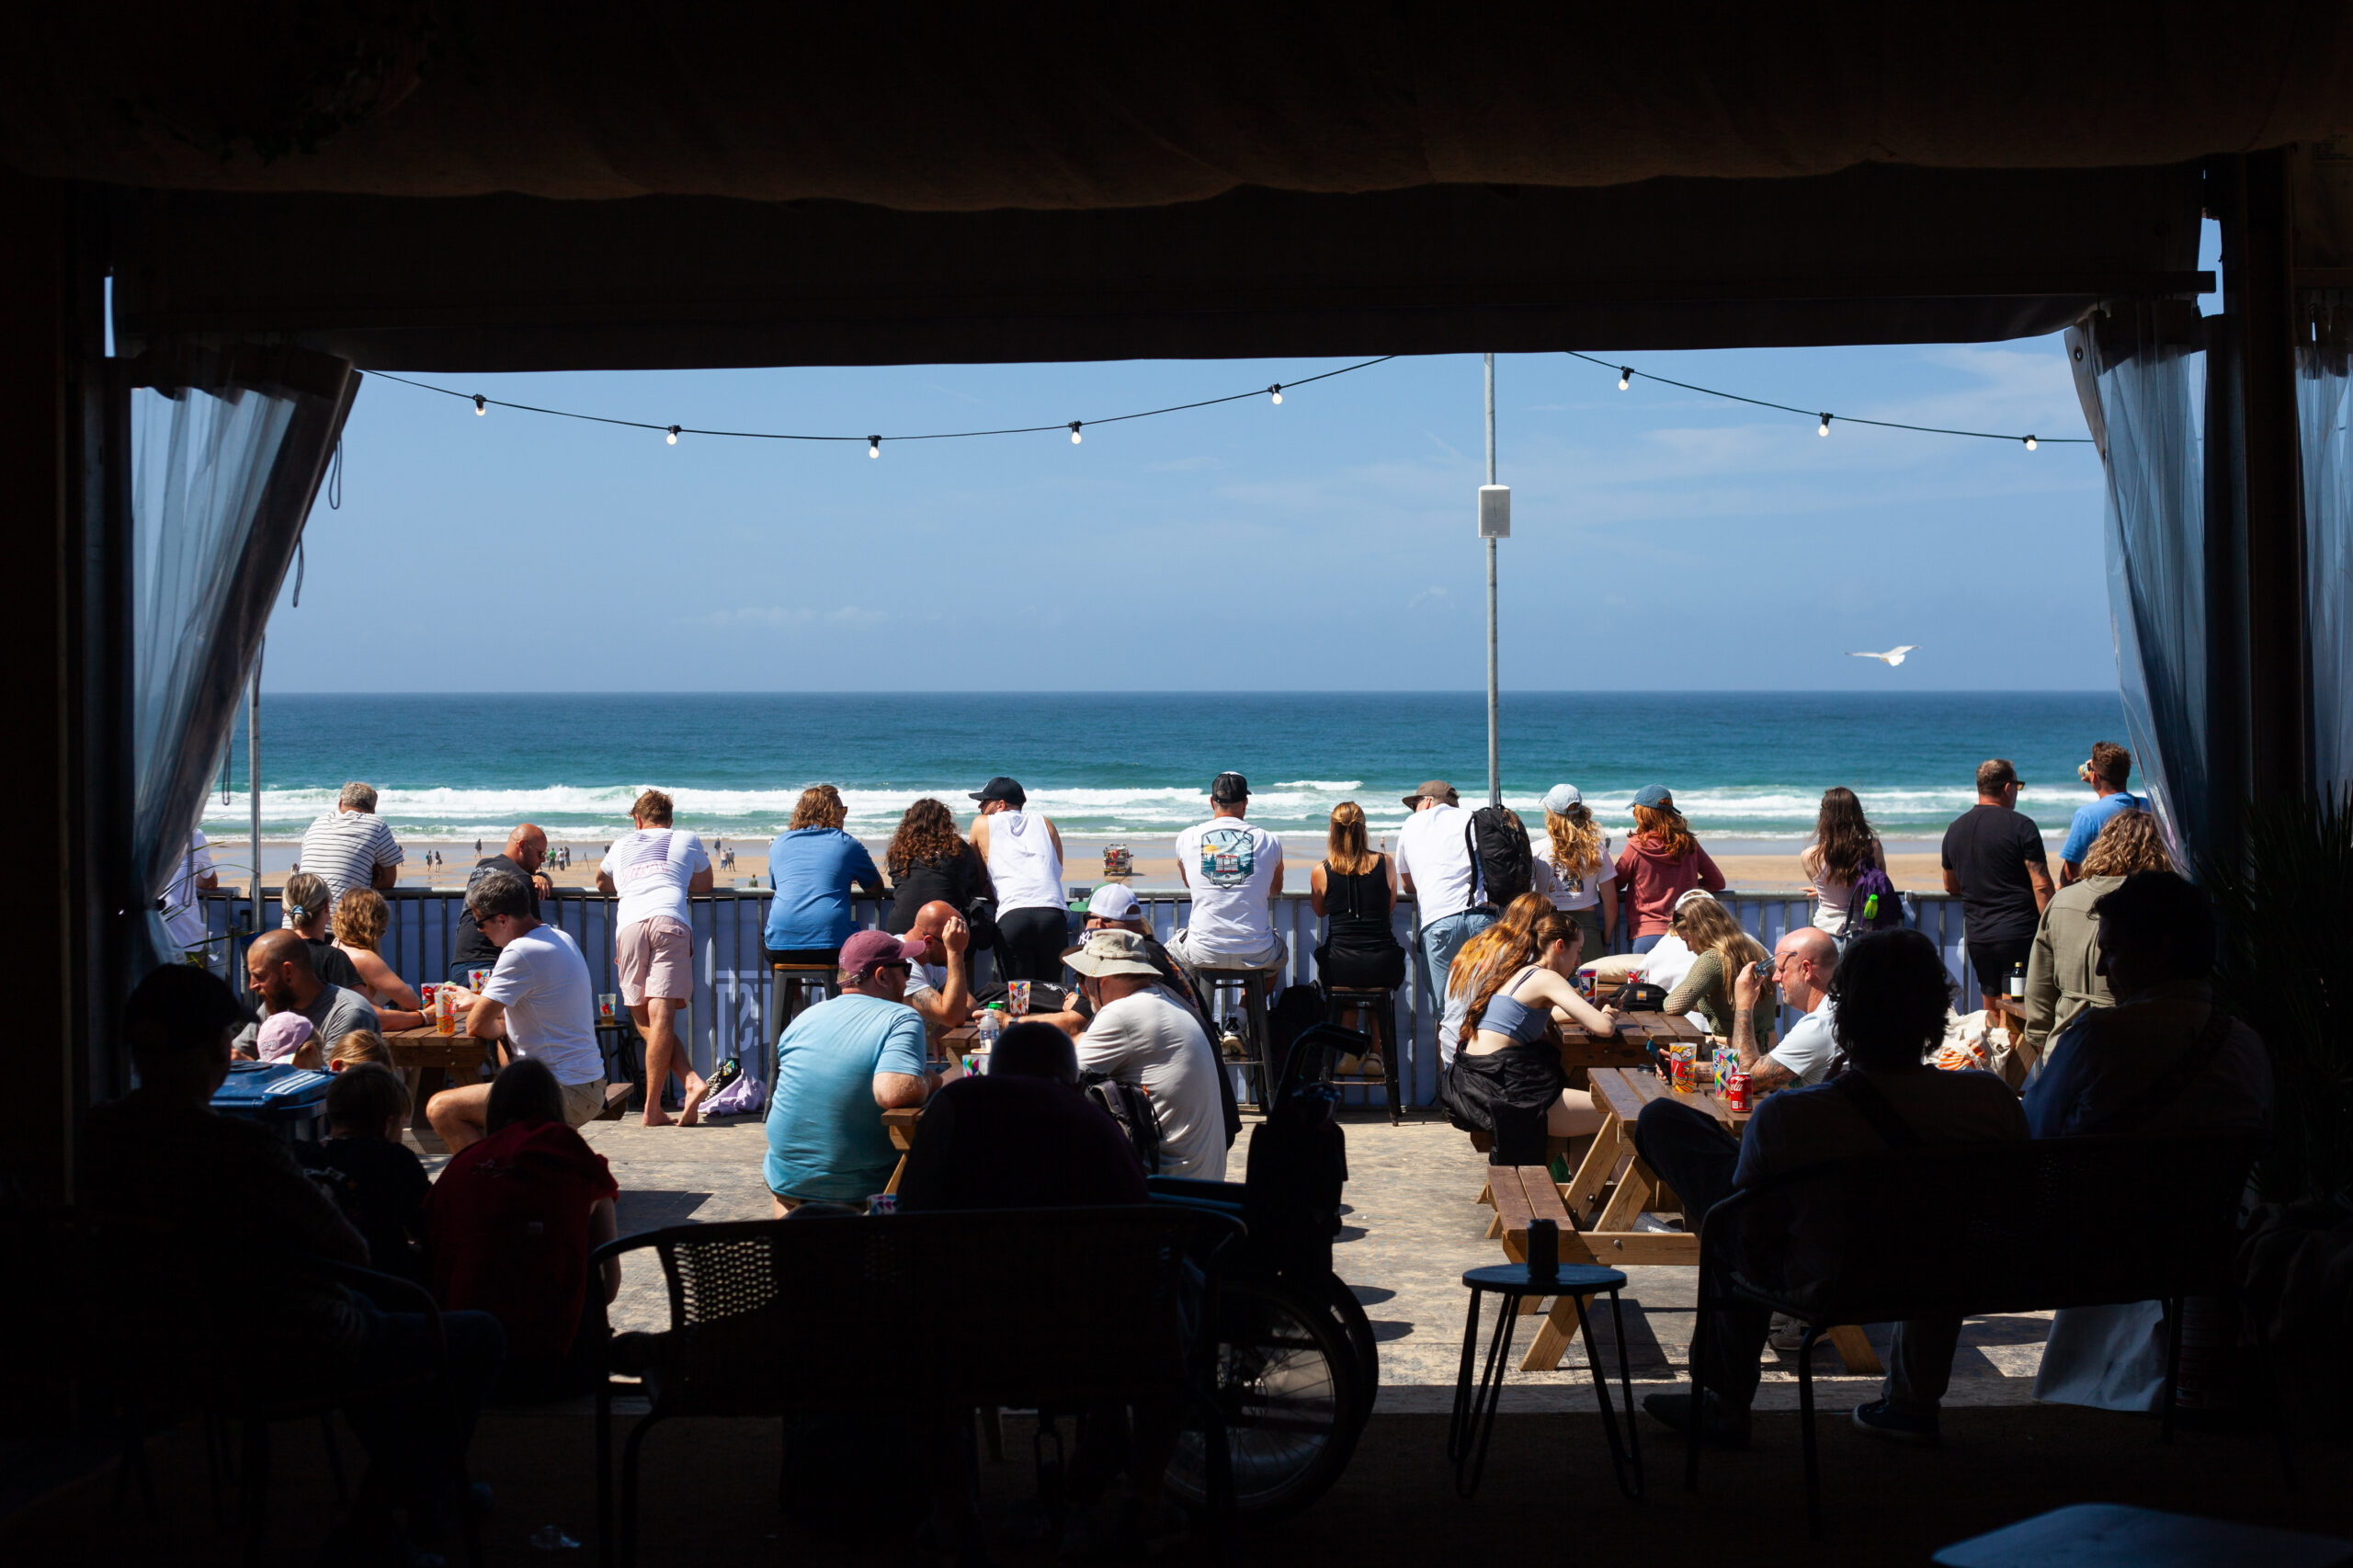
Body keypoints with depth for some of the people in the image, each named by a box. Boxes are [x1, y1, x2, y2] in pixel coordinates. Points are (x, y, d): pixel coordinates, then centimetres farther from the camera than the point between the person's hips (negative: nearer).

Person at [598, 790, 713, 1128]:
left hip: (629, 925, 1)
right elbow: (705, 884, 40)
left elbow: (602, 883, 49)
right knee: (661, 1017, -11)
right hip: (672, 921, -1)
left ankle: (692, 1081, -14)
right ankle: (652, 1108, -20)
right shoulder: (687, 839, 27)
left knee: (645, 1020, 4)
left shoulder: (622, 844, 31)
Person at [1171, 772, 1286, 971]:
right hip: (1257, 957, 0)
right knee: (1280, 950, 36)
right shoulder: (1269, 841, -2)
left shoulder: (1187, 838, -2)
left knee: (1171, 947, 34)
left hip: (1203, 955, 0)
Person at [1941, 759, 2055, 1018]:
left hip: (1977, 936, 6)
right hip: (2019, 934, -6)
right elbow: (2042, 886, -13)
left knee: (1991, 1012, 13)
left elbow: (1951, 887, 23)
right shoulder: (2021, 826, -9)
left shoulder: (1955, 829, 10)